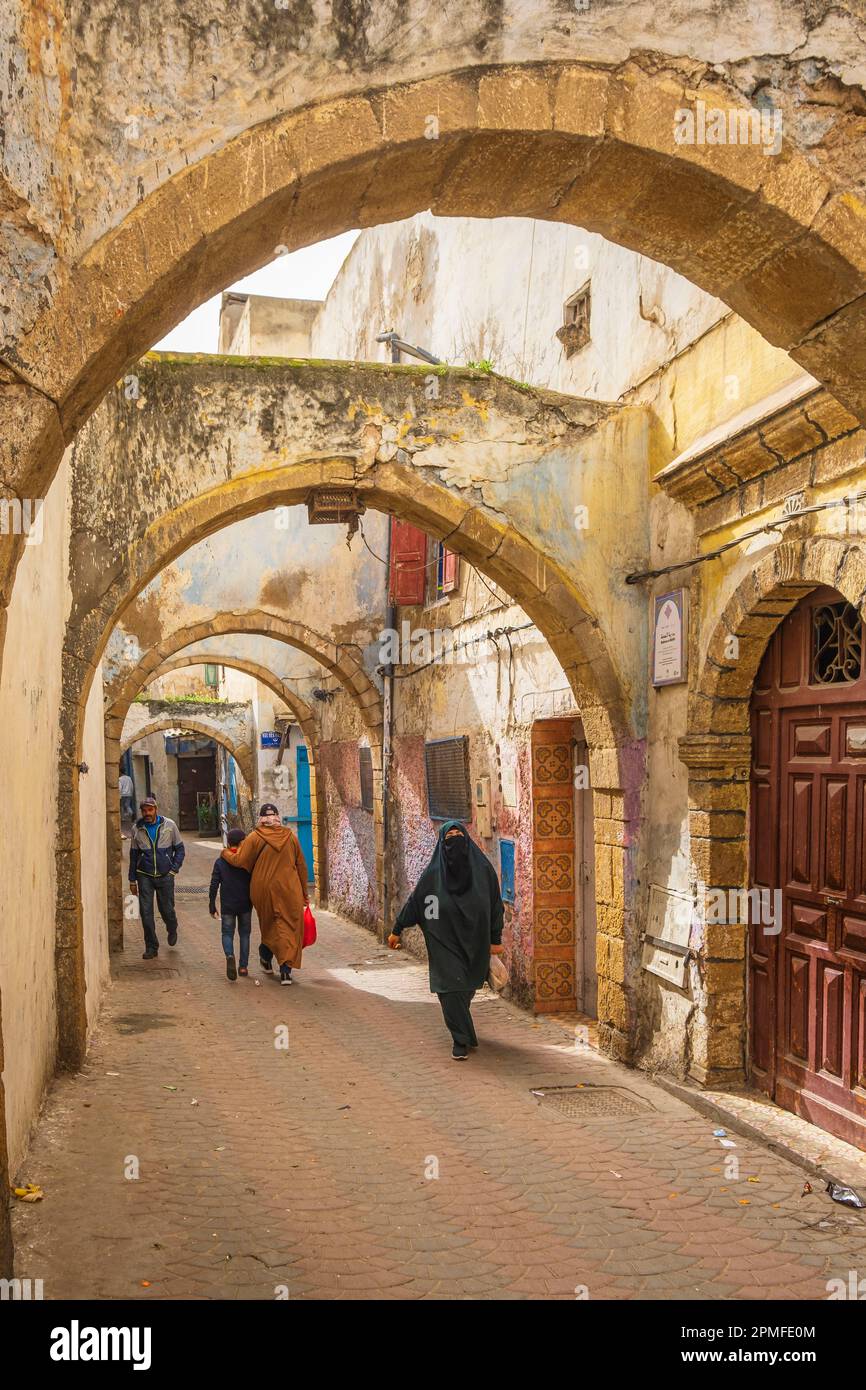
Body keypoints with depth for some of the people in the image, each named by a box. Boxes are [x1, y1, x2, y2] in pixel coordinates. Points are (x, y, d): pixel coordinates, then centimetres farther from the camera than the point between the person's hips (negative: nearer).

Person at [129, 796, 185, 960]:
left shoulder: (169, 825, -2)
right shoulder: (137, 829, 2)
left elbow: (180, 848, 5)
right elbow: (133, 854, 10)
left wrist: (174, 868, -6)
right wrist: (132, 880, 9)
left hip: (165, 875, -1)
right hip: (145, 876, 1)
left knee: (167, 909, 6)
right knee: (146, 912, -4)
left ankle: (172, 931, 40)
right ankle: (151, 948, 6)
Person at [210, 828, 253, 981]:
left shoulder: (220, 862, -4)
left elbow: (214, 885, -3)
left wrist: (212, 905, 5)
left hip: (227, 905, -1)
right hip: (245, 905, 1)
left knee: (227, 933, 8)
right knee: (244, 934, 13)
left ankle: (230, 955, -21)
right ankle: (243, 966, 11)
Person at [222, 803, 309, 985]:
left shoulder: (255, 838, -6)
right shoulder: (291, 836, 2)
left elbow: (239, 860, -11)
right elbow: (301, 866, 7)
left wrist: (225, 853, 10)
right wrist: (304, 893, 16)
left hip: (264, 889, 0)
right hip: (289, 889, 0)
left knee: (269, 924, 21)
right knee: (289, 927, 4)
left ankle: (266, 959, 36)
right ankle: (286, 969, -5)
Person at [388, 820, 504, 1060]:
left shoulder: (482, 868, -2)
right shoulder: (434, 872, -3)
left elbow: (495, 906, 2)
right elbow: (414, 901, 3)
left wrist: (496, 939, 2)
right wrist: (397, 930, 5)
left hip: (474, 942, 1)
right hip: (445, 943, -1)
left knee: (466, 988, 13)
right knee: (451, 988, -8)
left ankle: (462, 1035, 39)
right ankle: (462, 1041, 1)